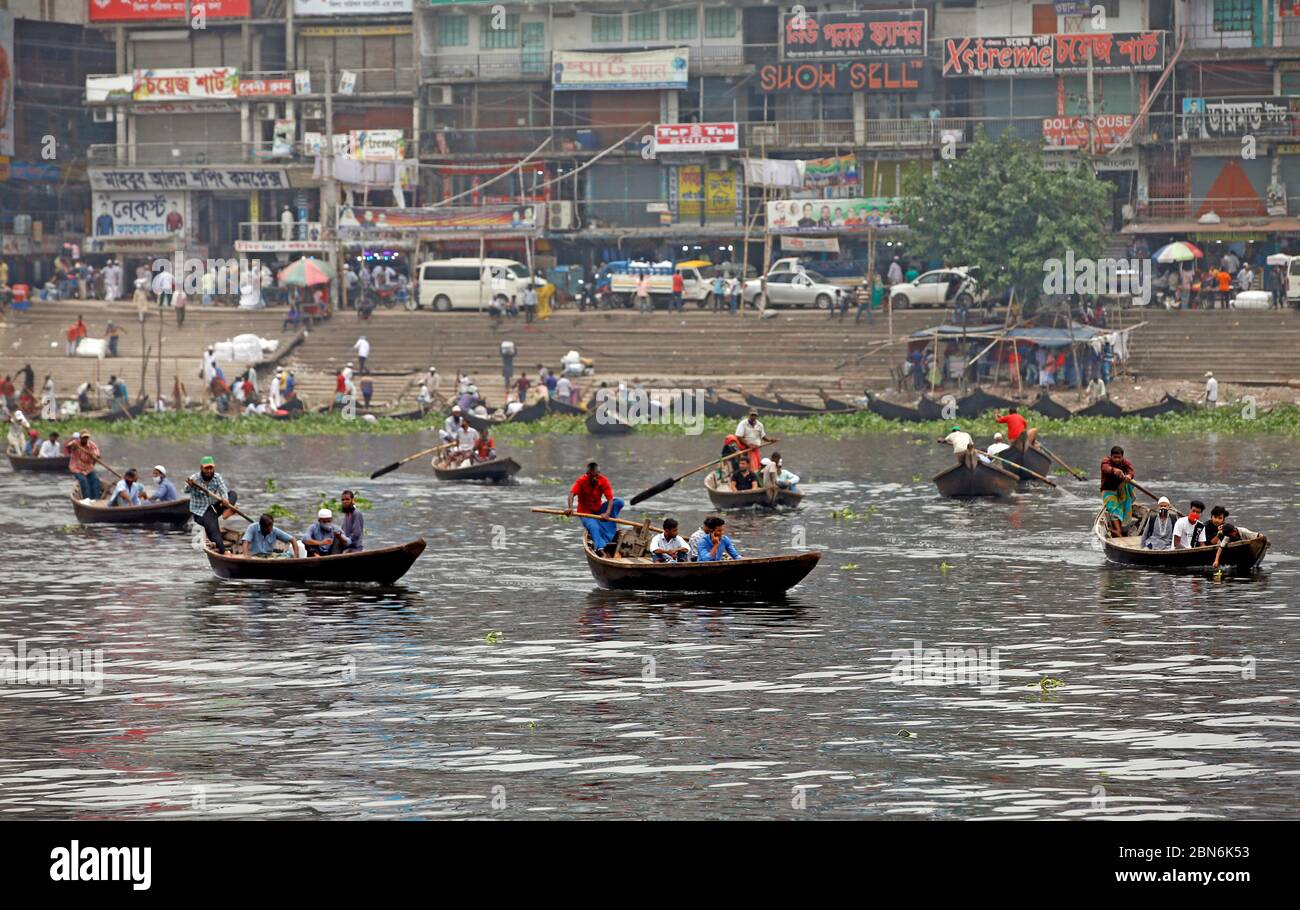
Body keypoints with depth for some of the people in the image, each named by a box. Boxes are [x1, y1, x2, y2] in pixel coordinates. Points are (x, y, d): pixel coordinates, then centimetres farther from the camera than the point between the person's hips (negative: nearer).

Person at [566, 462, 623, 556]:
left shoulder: (604, 481, -10)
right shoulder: (581, 481, -15)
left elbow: (610, 498, -19)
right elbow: (572, 493, -31)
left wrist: (607, 513, -37)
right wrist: (569, 508, -51)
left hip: (599, 510, 4)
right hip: (586, 512, -4)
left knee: (619, 502, -20)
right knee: (594, 527, -35)